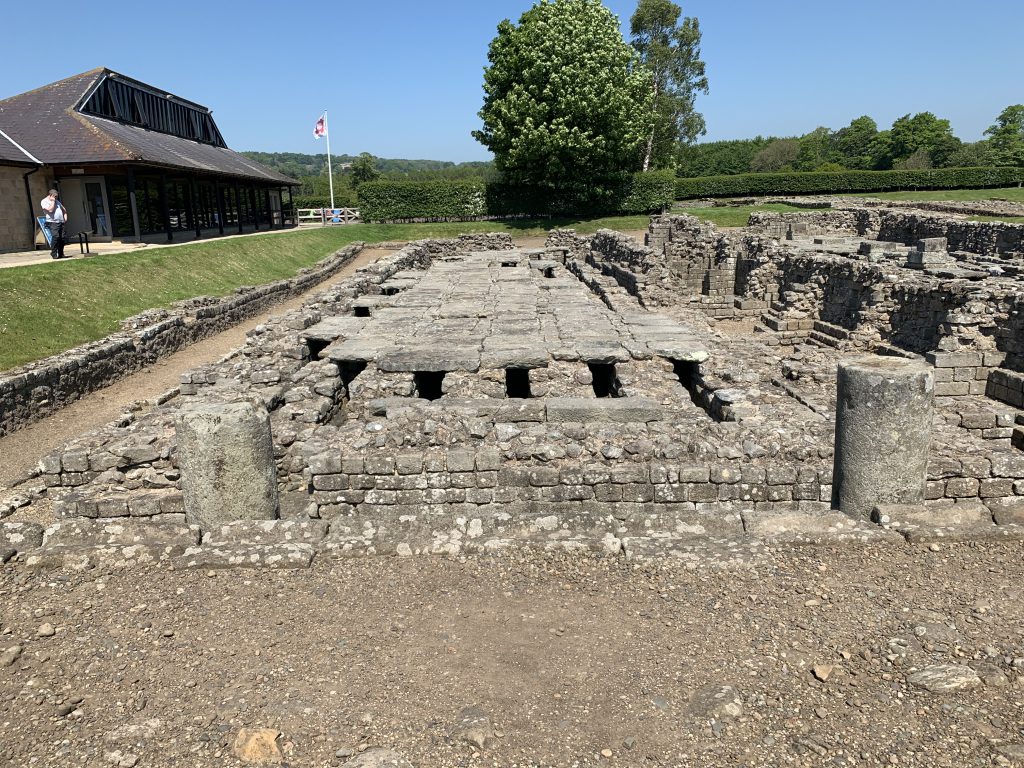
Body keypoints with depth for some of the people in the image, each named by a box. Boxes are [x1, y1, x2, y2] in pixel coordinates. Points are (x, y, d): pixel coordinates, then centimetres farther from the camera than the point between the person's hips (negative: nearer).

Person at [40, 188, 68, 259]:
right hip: (53, 222, -7)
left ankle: (61, 254, 7)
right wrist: (52, 201, -6)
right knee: (55, 236, -20)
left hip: (61, 222, 7)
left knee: (62, 238, 0)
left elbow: (64, 209, 30)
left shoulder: (57, 201, 22)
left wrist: (65, 217, 15)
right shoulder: (44, 201, 0)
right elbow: (50, 210, -15)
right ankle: (54, 254, -17)